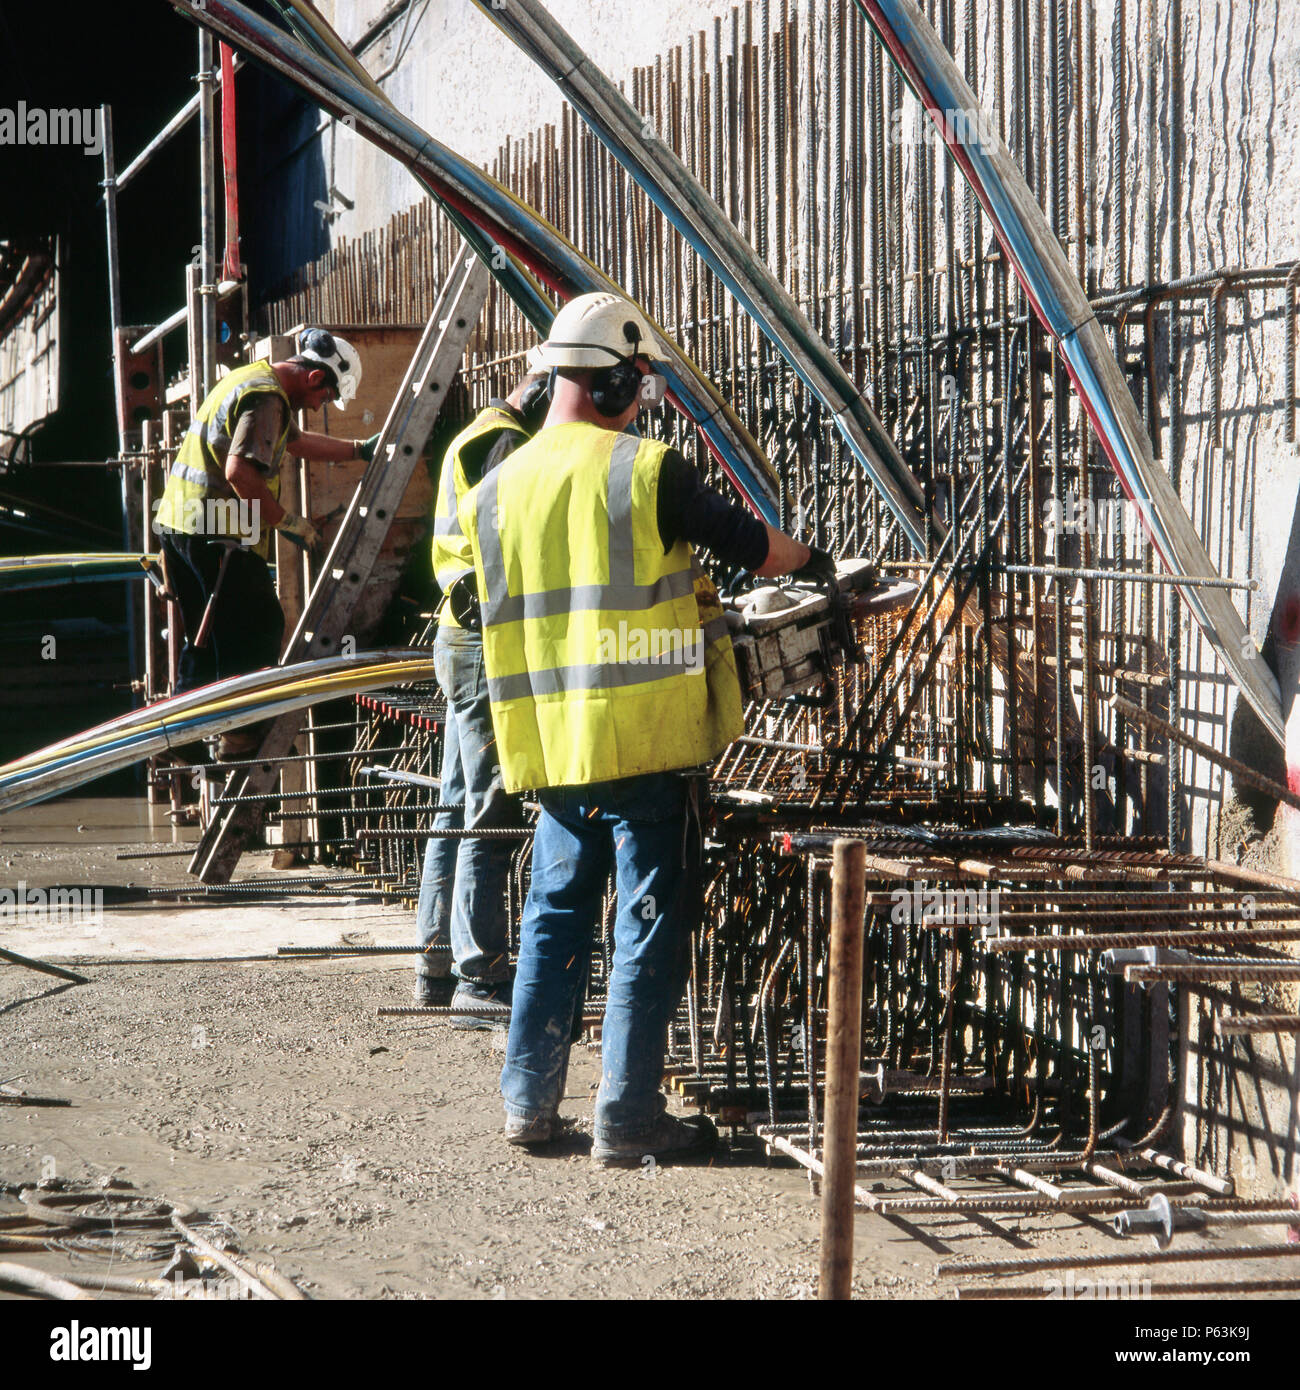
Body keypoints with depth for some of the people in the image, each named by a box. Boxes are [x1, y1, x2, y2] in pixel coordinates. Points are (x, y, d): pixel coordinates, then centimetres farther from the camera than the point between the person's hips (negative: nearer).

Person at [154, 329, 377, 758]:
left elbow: (296, 441, 36)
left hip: (179, 523, 10)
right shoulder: (266, 397, -15)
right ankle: (241, 731, -4)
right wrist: (287, 522, -17)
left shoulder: (249, 379, 20)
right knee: (258, 629, -3)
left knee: (206, 634, 17)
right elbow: (240, 470, -26)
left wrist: (358, 449, 38)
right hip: (217, 534, -10)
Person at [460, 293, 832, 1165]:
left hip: (552, 738, 6)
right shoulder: (646, 470, -10)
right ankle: (628, 1116, 2)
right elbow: (751, 546, 0)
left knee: (557, 914, 17)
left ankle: (530, 1100, 19)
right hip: (644, 736, -5)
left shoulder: (497, 491, 6)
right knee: (650, 923, 2)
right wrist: (813, 561, 22)